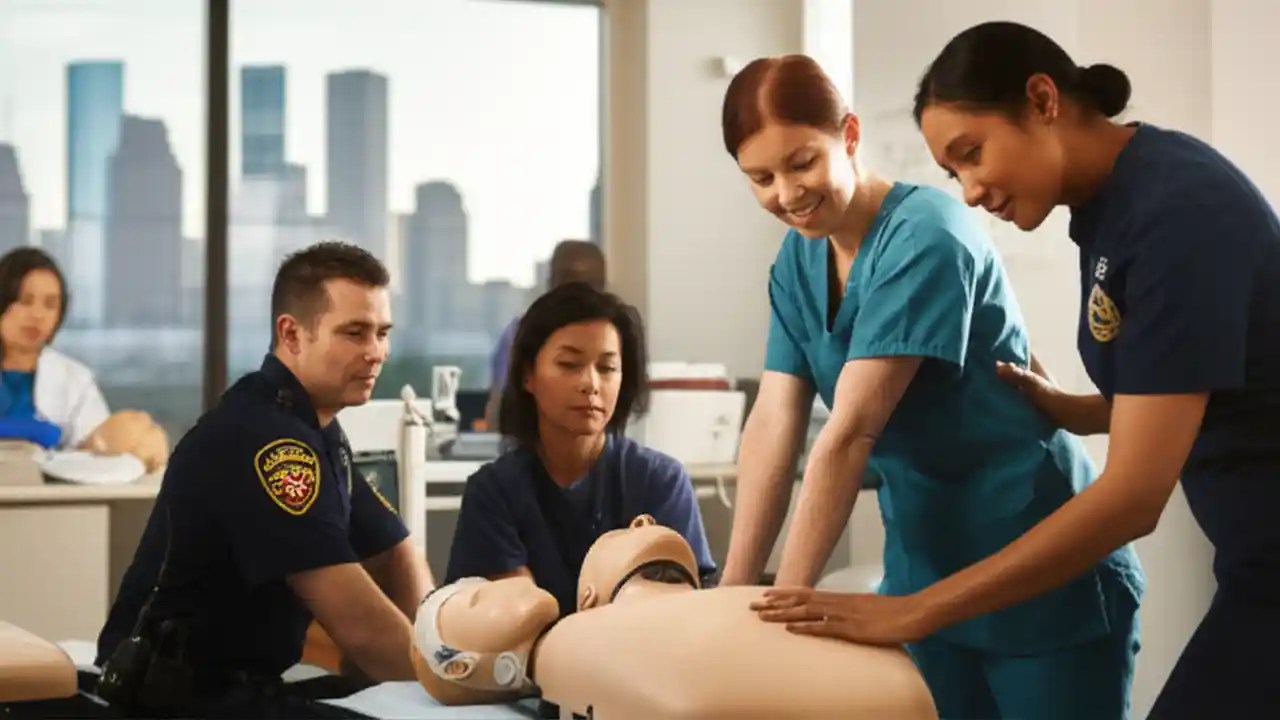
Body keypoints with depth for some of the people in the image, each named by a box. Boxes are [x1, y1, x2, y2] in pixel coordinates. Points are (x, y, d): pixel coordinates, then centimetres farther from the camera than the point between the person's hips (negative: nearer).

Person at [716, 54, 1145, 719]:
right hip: (925, 568, 7)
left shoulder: (925, 239, -21)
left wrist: (786, 602, -27)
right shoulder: (798, 260, 3)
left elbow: (851, 434, -26)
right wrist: (735, 590, -12)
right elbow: (774, 425, -5)